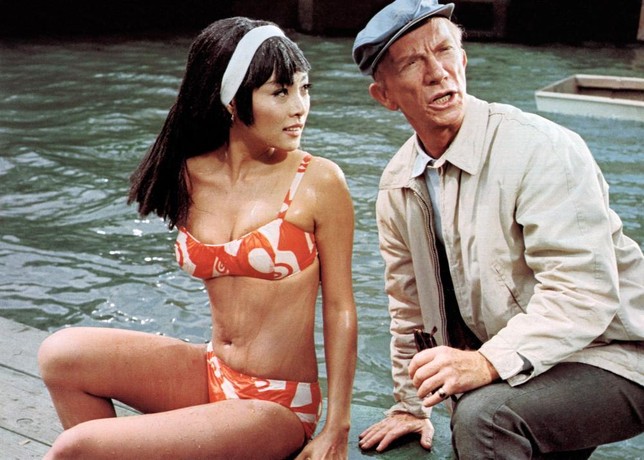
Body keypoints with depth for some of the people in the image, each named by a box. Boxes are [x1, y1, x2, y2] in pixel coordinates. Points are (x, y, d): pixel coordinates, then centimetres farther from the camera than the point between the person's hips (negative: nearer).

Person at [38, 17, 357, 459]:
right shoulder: (189, 176, -1)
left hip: (278, 406, -5)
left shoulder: (319, 181, -14)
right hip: (212, 374, 5)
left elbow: (340, 309, -9)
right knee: (63, 354, -12)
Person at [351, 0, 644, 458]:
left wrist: (488, 363, -39)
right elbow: (410, 304, 14)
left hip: (606, 357, -7)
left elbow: (584, 290, -28)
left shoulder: (543, 149, -20)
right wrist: (411, 404, 19)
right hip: (504, 373, 8)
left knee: (483, 413, -31)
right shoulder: (398, 184, 1)